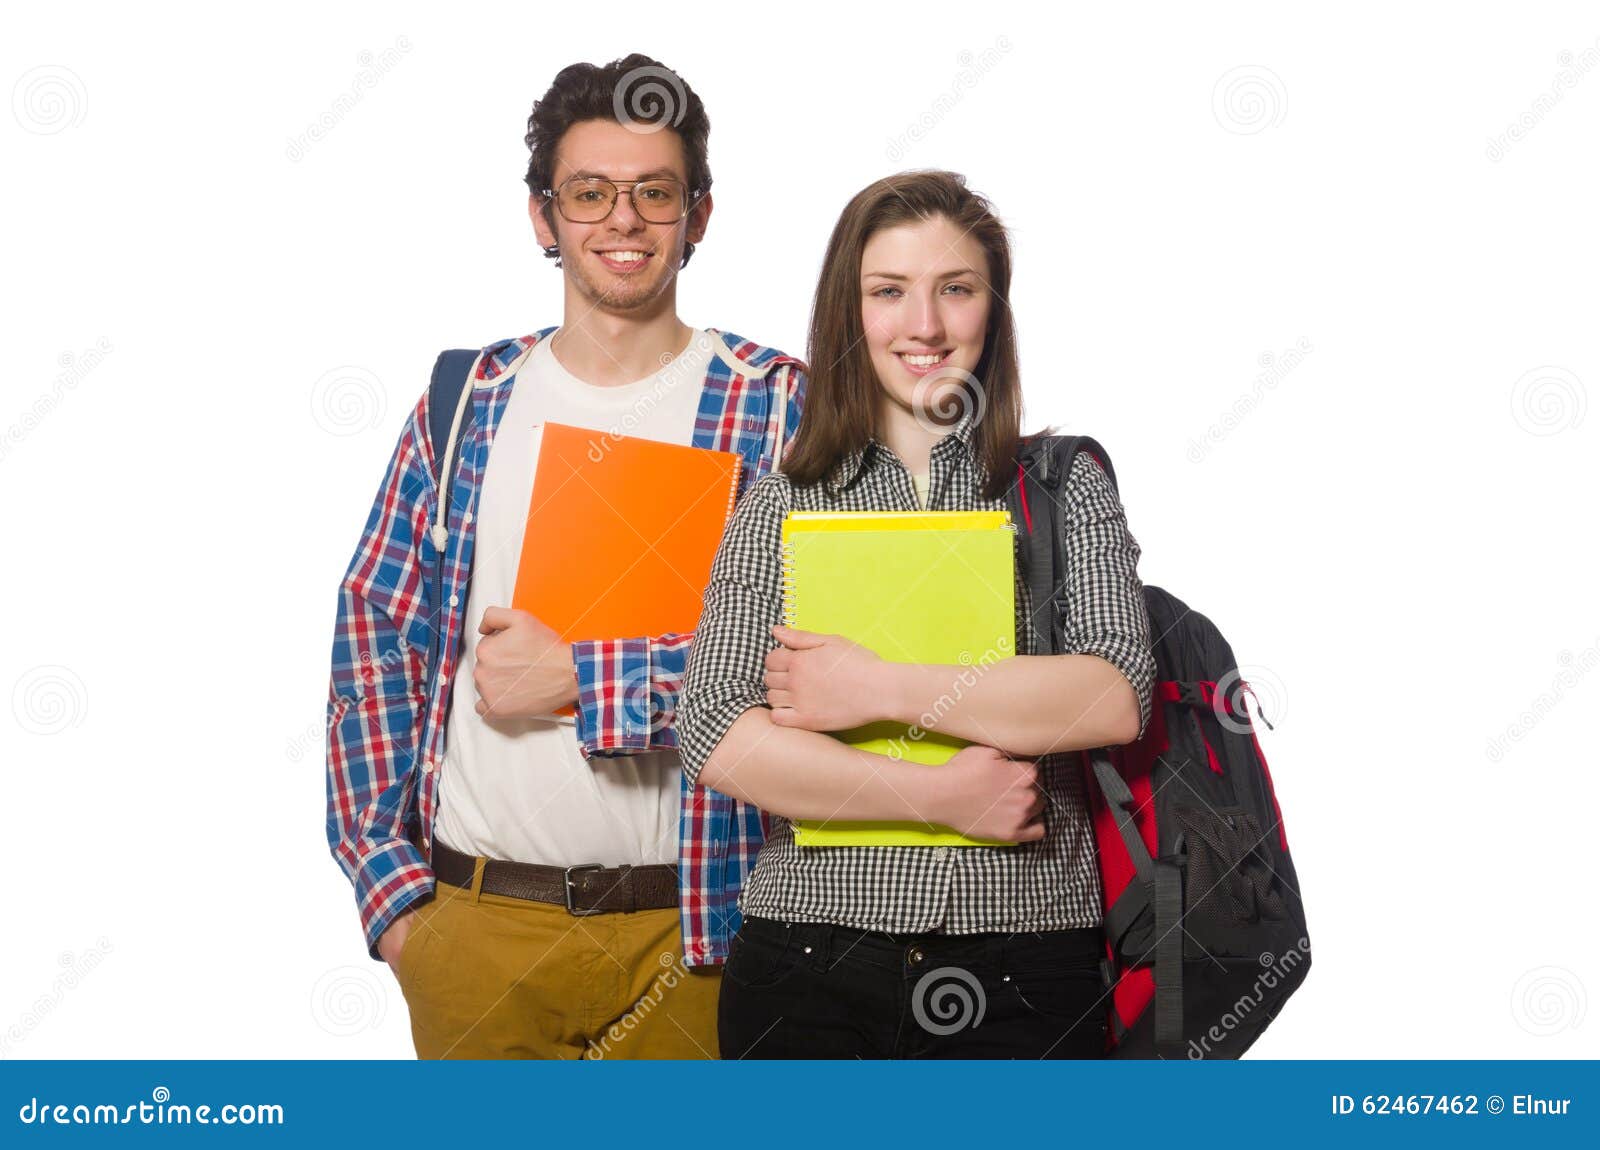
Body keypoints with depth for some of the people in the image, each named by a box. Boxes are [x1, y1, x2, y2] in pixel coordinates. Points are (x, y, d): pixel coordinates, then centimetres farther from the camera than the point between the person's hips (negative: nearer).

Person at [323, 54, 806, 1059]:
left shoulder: (776, 404, -2)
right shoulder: (471, 399, 6)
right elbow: (376, 627, 6)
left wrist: (582, 680, -14)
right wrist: (388, 875, -2)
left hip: (683, 926, -2)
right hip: (470, 913, 2)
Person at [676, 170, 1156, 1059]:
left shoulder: (1068, 490, 5)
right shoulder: (780, 507, 5)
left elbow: (1118, 698, -10)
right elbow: (715, 737, -6)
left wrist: (881, 690, -12)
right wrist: (940, 795, -13)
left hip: (1024, 967, 0)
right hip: (810, 958, 1)